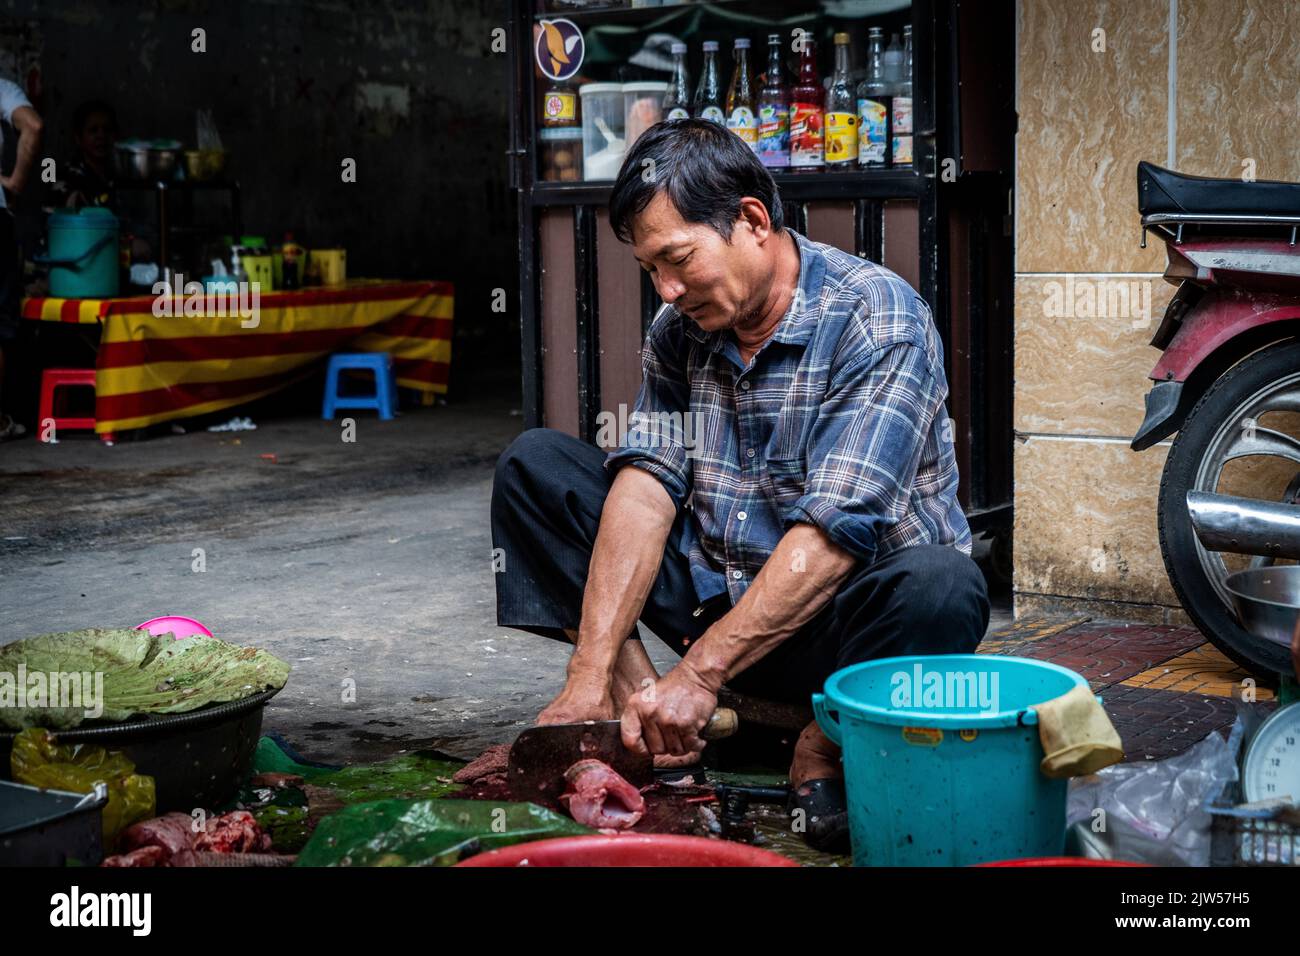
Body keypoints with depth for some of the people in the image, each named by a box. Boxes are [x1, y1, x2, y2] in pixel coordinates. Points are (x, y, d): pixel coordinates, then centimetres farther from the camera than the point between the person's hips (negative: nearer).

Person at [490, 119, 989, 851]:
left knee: (940, 586, -39)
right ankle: (641, 724, -10)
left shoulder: (878, 320, -18)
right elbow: (645, 488, -9)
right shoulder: (681, 329, 2)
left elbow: (834, 532, -27)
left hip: (843, 615, -5)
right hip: (718, 596, 6)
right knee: (534, 464, -2)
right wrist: (590, 676, -20)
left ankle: (827, 744, -10)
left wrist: (699, 674, -29)